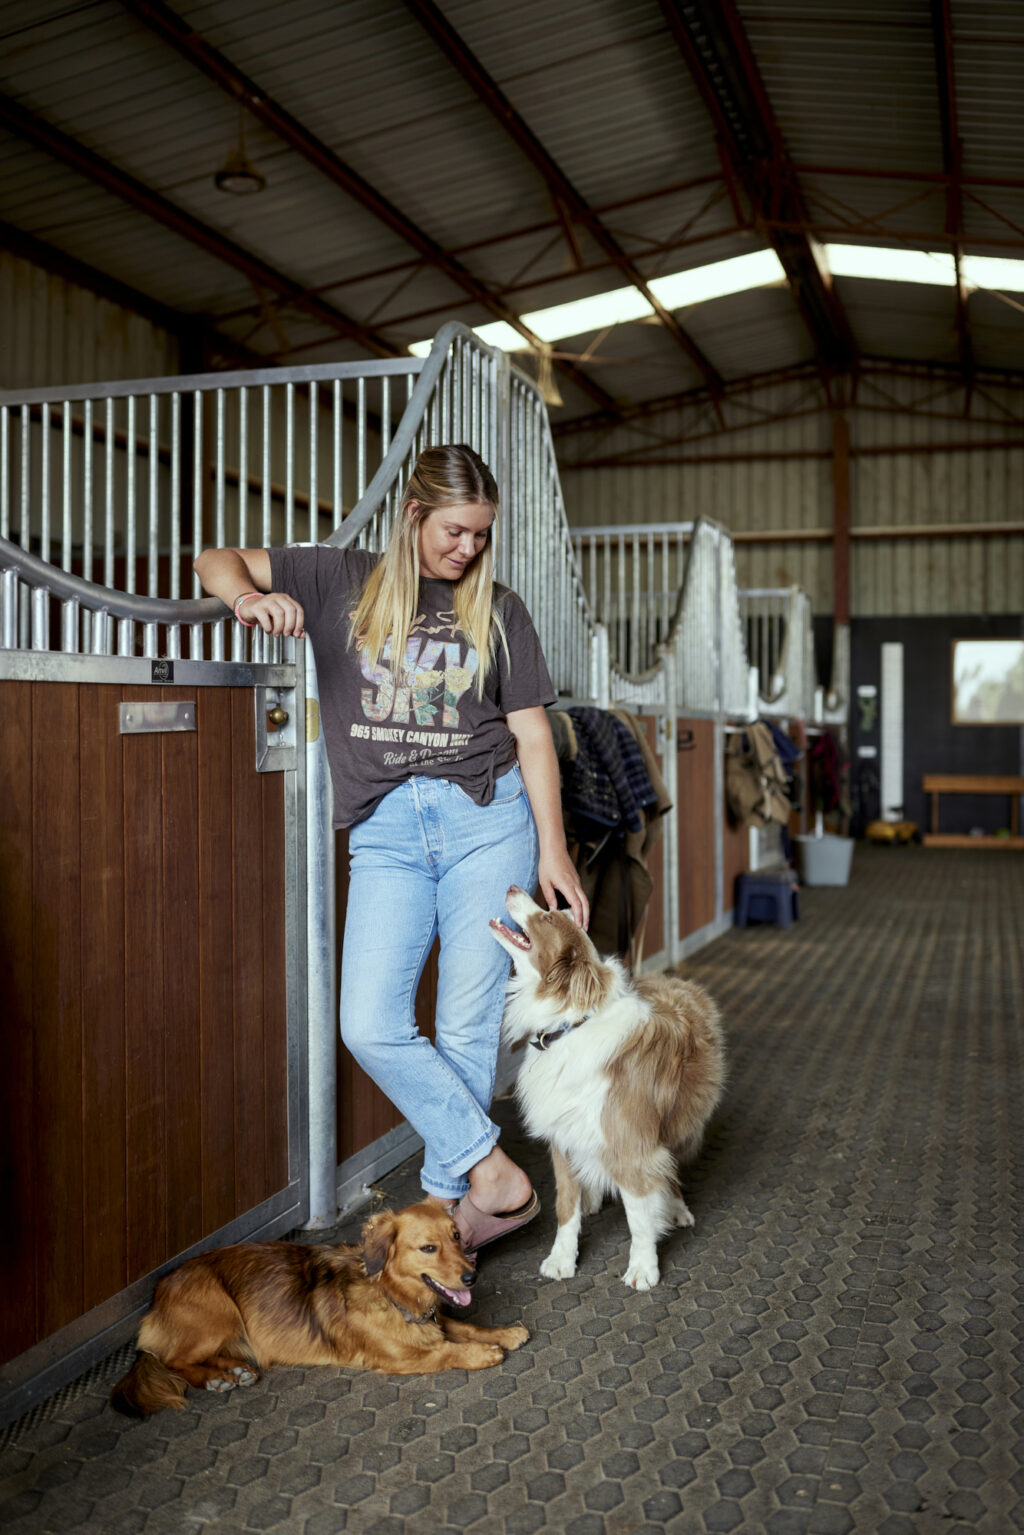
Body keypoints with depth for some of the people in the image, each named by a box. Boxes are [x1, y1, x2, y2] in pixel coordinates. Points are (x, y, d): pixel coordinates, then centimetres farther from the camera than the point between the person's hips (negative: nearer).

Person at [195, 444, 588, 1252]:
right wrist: (250, 597, -16)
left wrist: (552, 849, 2)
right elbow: (215, 562, 8)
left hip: (486, 820, -1)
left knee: (468, 1027, -1)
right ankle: (495, 1172, 2)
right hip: (386, 834, 1)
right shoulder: (343, 579, 9)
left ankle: (448, 1201, 14)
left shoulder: (498, 610, 9)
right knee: (372, 1027, -10)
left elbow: (532, 734, 8)